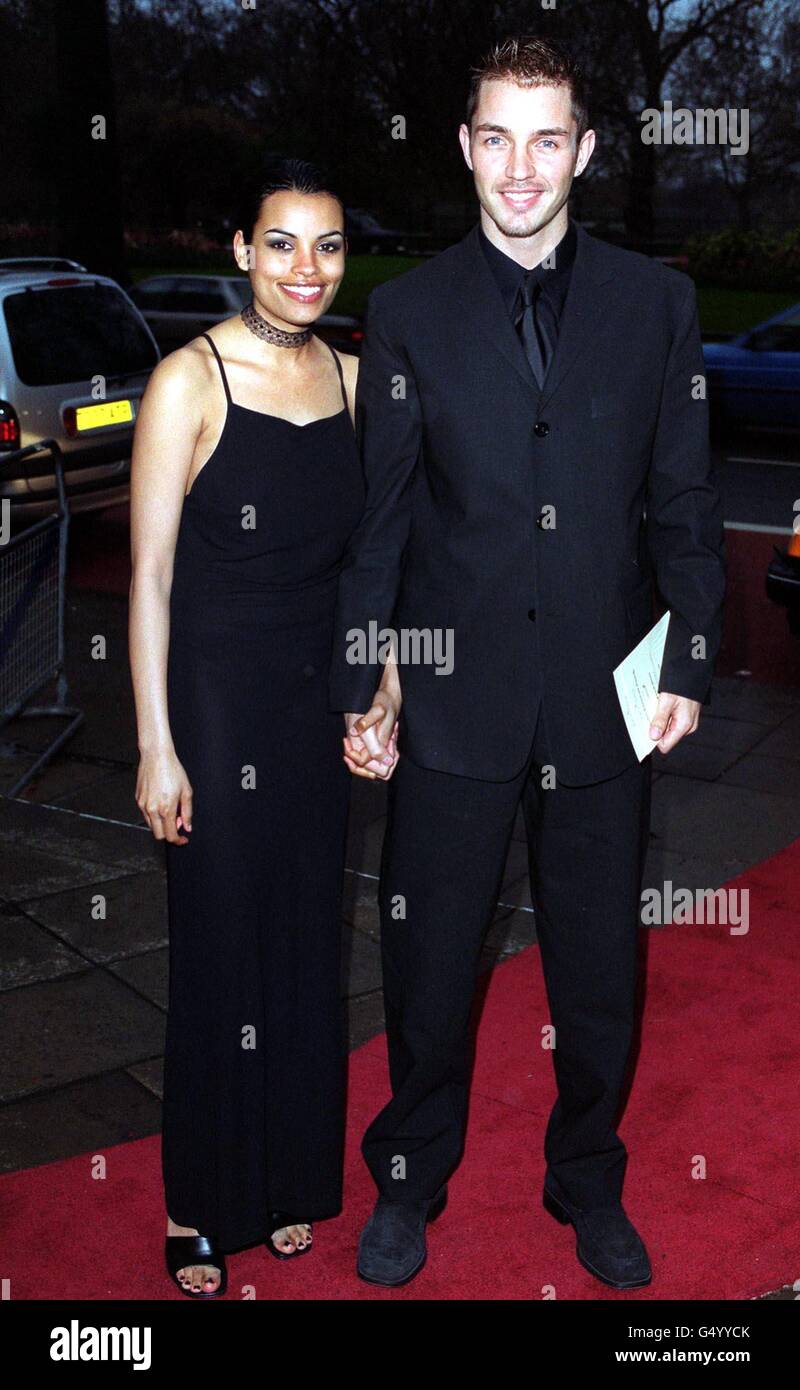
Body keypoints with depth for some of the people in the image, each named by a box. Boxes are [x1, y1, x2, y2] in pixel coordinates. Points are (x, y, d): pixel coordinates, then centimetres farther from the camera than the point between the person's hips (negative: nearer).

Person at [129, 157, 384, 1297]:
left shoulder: (349, 377, 5)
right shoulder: (190, 381, -12)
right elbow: (150, 576, -12)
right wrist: (157, 746, -14)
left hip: (318, 698, 6)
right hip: (216, 698, -5)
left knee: (307, 942, 15)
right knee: (220, 955, 5)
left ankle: (289, 1179, 35)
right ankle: (201, 1209, 26)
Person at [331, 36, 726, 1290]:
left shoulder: (657, 302, 4)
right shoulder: (409, 312, 3)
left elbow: (684, 501, 6)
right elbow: (378, 517, 3)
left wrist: (689, 663, -1)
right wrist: (358, 691, 1)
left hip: (605, 700, 1)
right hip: (454, 701, 0)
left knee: (599, 966, 13)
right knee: (428, 962, 11)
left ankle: (589, 1185, 35)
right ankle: (411, 1181, 33)